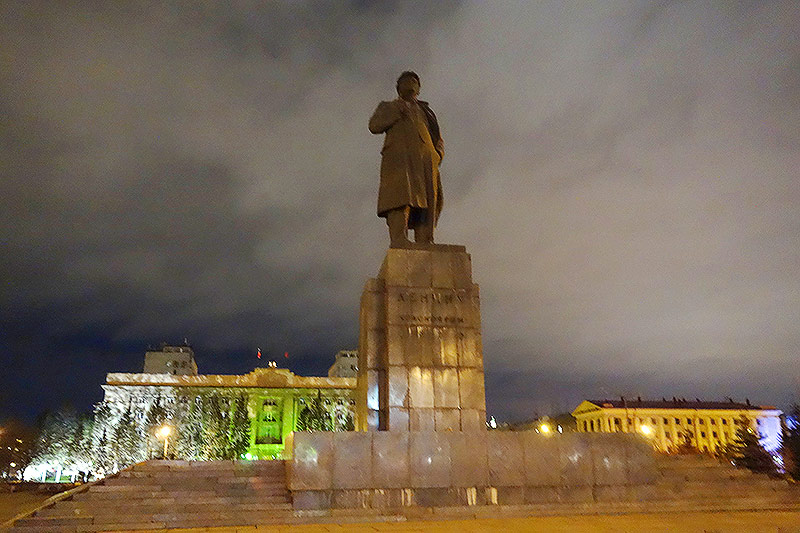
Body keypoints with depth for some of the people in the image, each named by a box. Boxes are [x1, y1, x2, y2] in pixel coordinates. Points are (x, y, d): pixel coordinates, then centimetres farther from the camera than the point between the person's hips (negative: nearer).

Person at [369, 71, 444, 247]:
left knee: (427, 203, -12)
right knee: (400, 194, -27)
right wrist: (397, 110, -2)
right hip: (399, 157, -4)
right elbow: (374, 125, 8)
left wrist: (437, 157, 6)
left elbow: (438, 140, 28)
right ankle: (398, 239, -38)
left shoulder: (426, 111, 36)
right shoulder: (388, 107, 28)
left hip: (425, 161, 4)